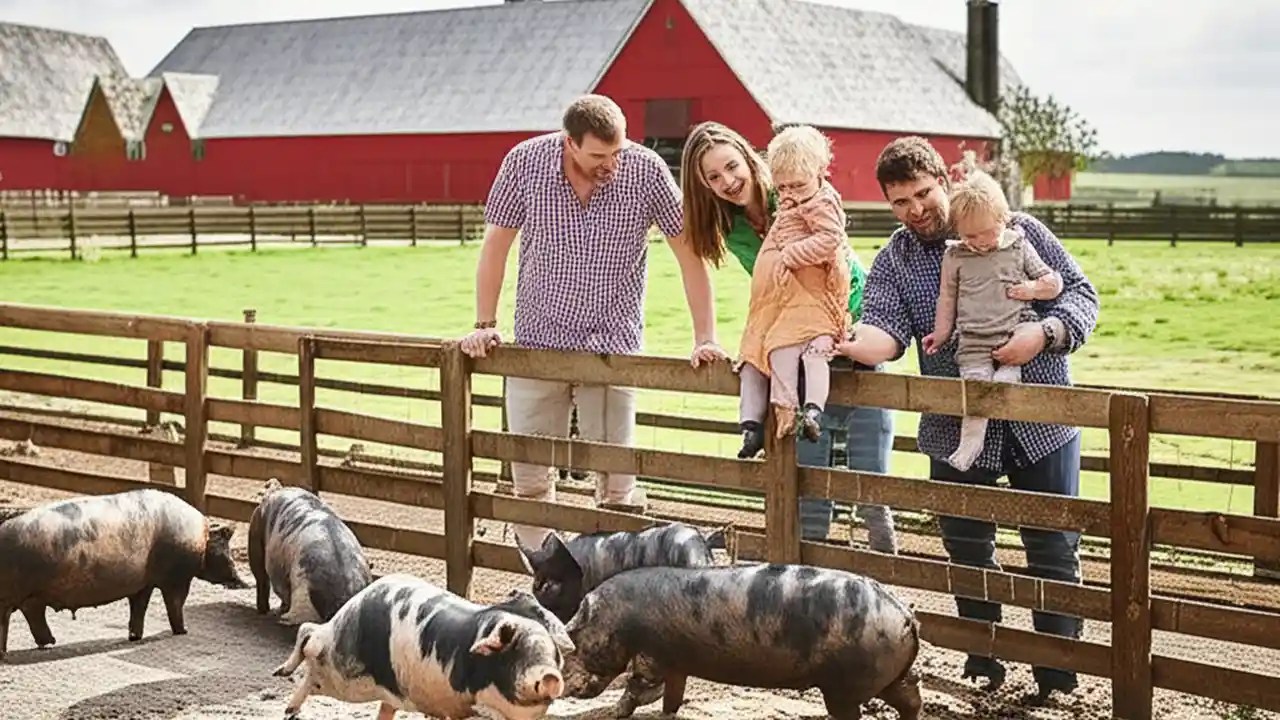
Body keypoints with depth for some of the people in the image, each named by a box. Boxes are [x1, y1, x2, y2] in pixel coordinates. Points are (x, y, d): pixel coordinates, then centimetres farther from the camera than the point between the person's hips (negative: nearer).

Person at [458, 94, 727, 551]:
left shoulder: (646, 170, -12)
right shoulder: (525, 161, -9)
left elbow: (689, 254, -5)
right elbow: (496, 245, 3)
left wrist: (705, 338, -8)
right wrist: (485, 325, 1)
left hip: (612, 344, -1)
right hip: (537, 341, 2)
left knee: (616, 481, -3)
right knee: (529, 475, 4)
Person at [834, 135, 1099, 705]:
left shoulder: (1017, 230, 0)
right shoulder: (894, 261, 4)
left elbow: (1080, 294, -2)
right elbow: (886, 328, -12)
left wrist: (1042, 333, -22)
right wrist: (851, 345, -35)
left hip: (1041, 424, -1)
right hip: (957, 433, 2)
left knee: (1053, 551, 4)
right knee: (967, 552, 10)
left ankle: (1058, 674, 15)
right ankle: (983, 667, 26)